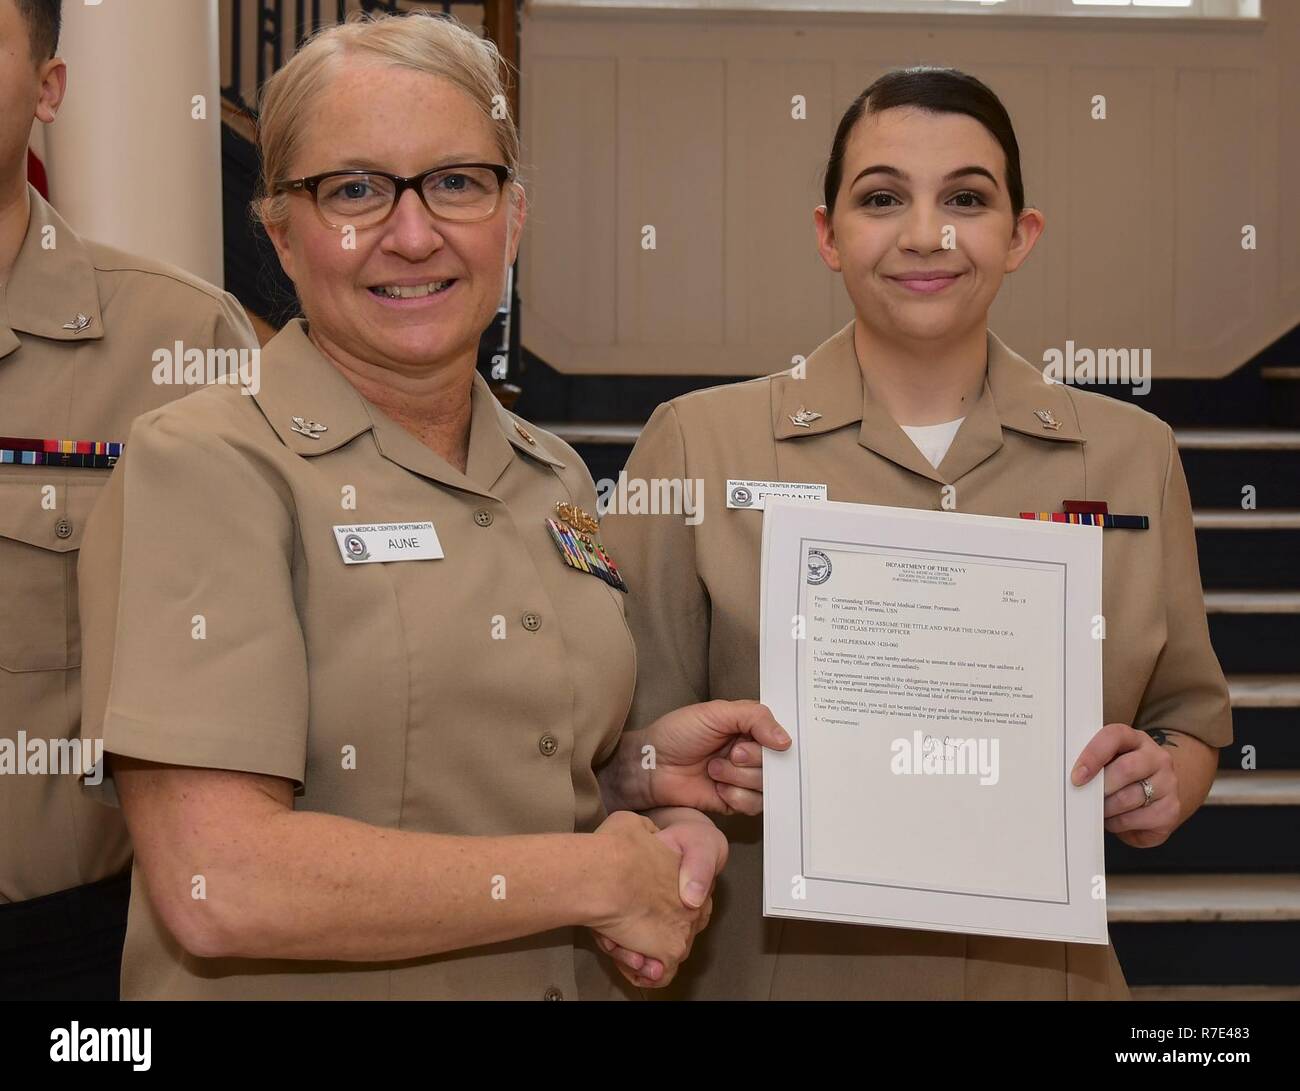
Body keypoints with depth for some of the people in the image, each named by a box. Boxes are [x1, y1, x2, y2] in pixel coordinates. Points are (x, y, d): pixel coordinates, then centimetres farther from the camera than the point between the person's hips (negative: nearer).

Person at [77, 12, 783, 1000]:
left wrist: (637, 769, -5)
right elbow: (214, 885, -24)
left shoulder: (556, 478, 4)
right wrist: (599, 875, -18)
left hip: (576, 978, 6)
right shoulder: (203, 470, -16)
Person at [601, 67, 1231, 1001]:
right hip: (776, 965, -2)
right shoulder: (698, 444, -8)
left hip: (1036, 967, 3)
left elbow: (1190, 711, 10)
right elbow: (627, 741, -4)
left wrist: (1166, 781, -10)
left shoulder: (1133, 456, 0)